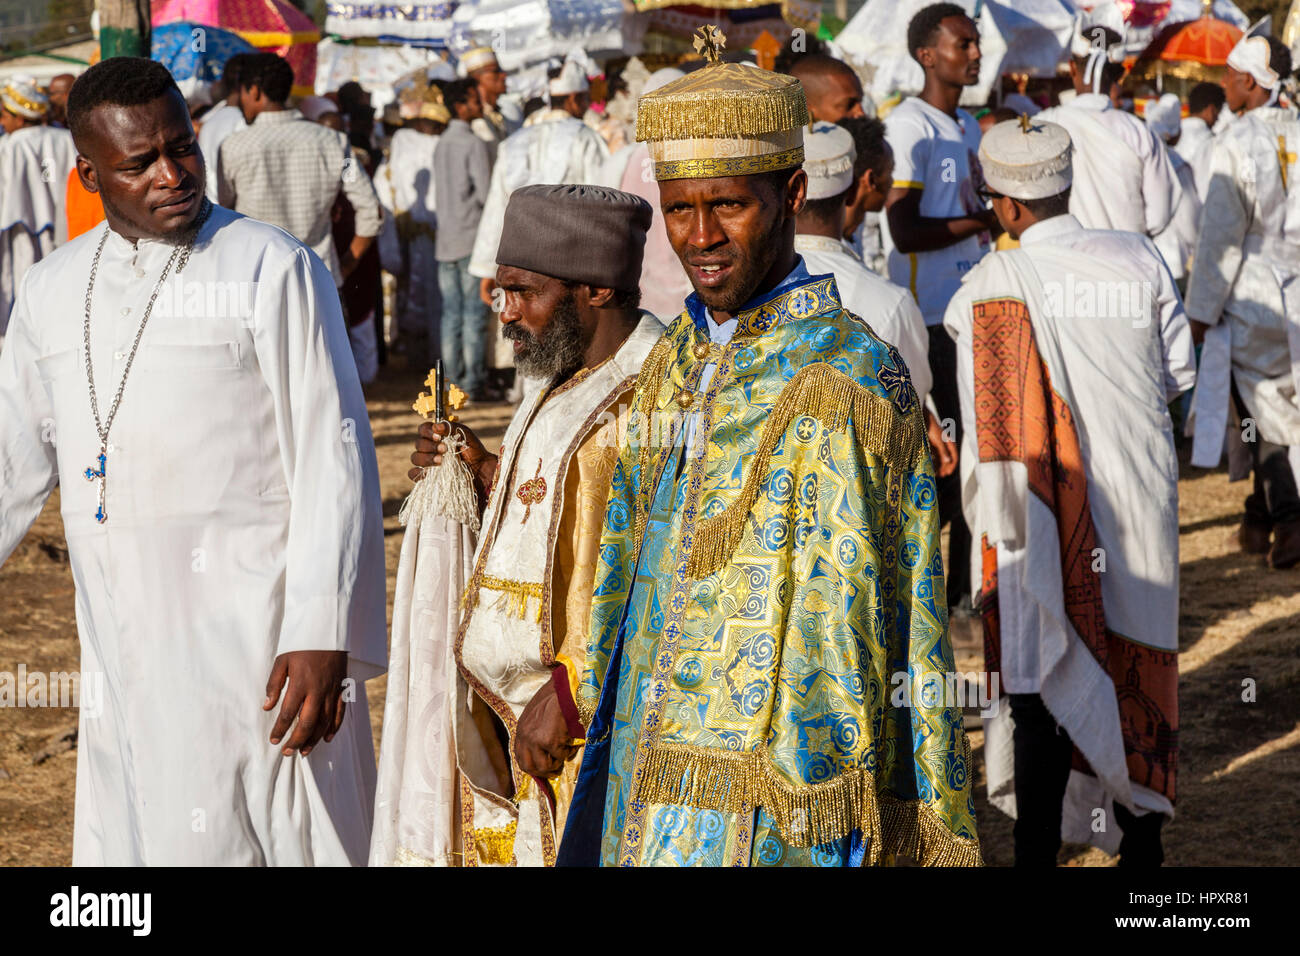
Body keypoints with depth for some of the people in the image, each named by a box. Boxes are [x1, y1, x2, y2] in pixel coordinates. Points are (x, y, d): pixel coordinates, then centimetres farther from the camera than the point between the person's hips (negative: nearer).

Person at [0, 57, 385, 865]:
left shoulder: (273, 270, -4)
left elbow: (335, 465, -8)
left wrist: (321, 638, -15)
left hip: (255, 643, -5)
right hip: (122, 646, 5)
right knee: (128, 847, 9)